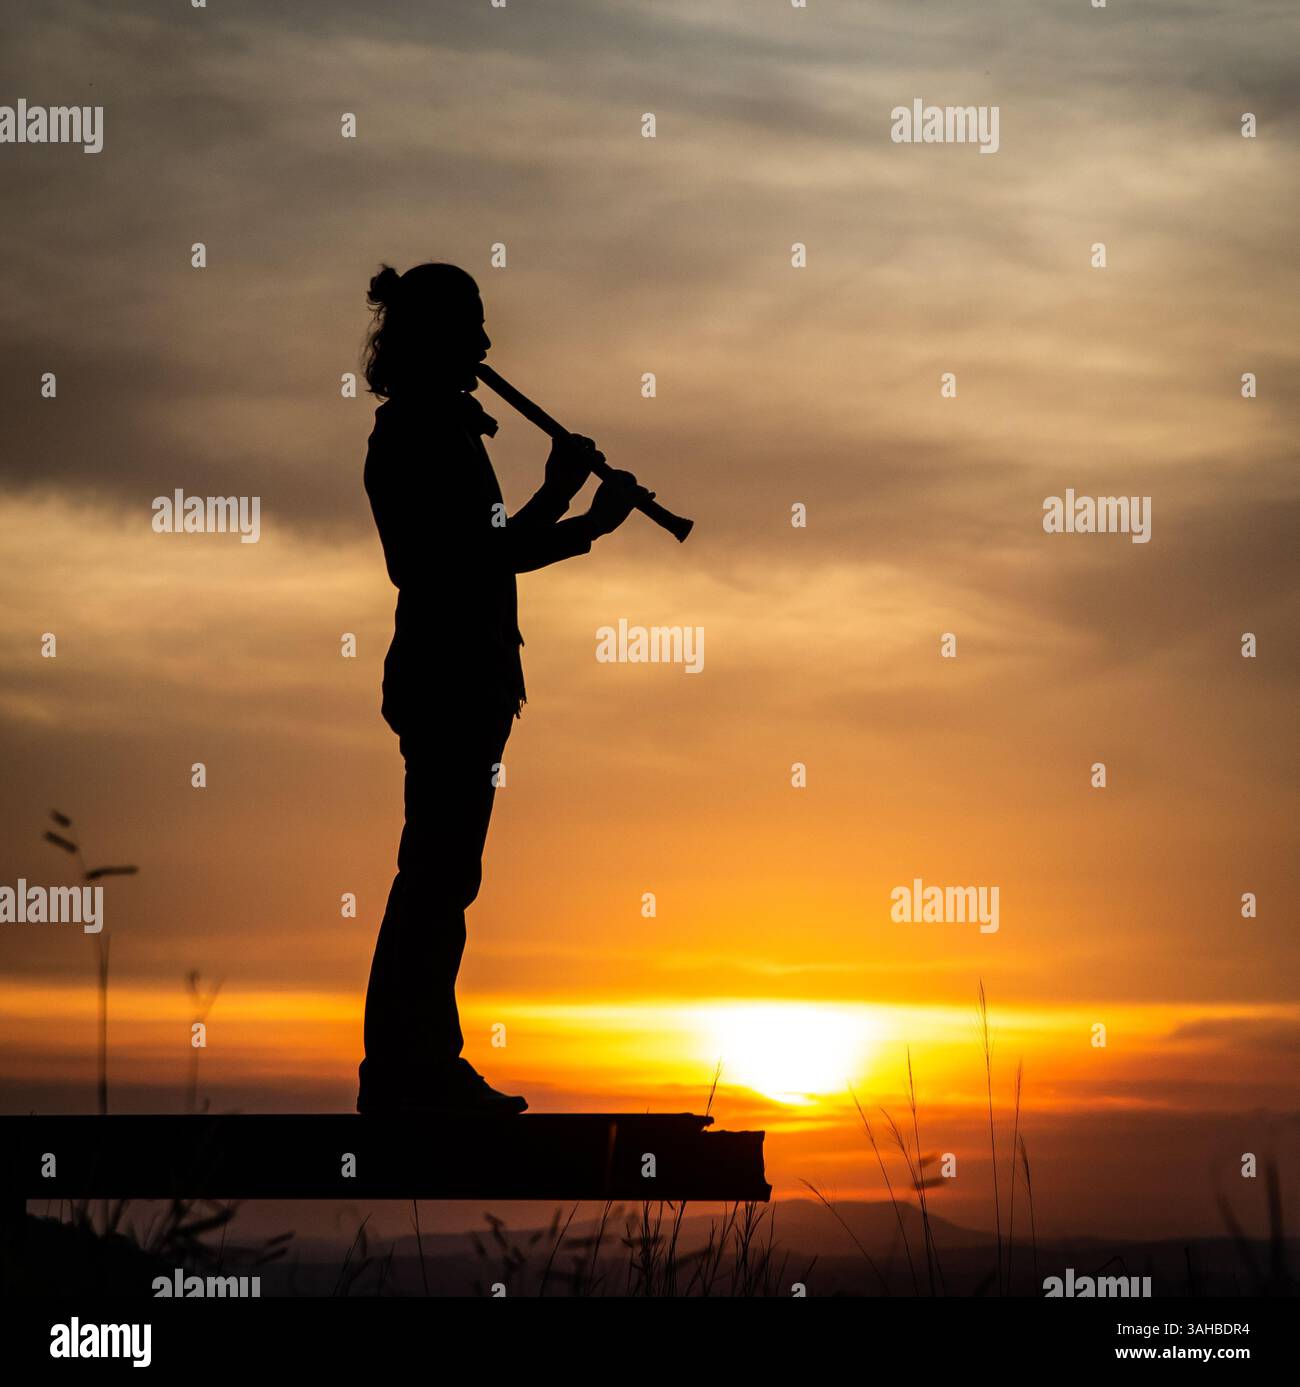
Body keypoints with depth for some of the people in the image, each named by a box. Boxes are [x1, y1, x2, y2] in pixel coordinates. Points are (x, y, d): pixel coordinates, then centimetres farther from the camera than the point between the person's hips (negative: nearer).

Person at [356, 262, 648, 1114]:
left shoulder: (441, 427, 17)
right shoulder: (420, 433, -14)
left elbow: (484, 549, 18)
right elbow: (475, 559, -19)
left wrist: (590, 517, 10)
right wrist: (562, 500, -12)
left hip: (464, 680, 10)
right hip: (448, 681, -10)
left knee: (443, 879, 12)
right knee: (437, 879, -7)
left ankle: (431, 1065, 18)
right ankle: (398, 1075, -3)